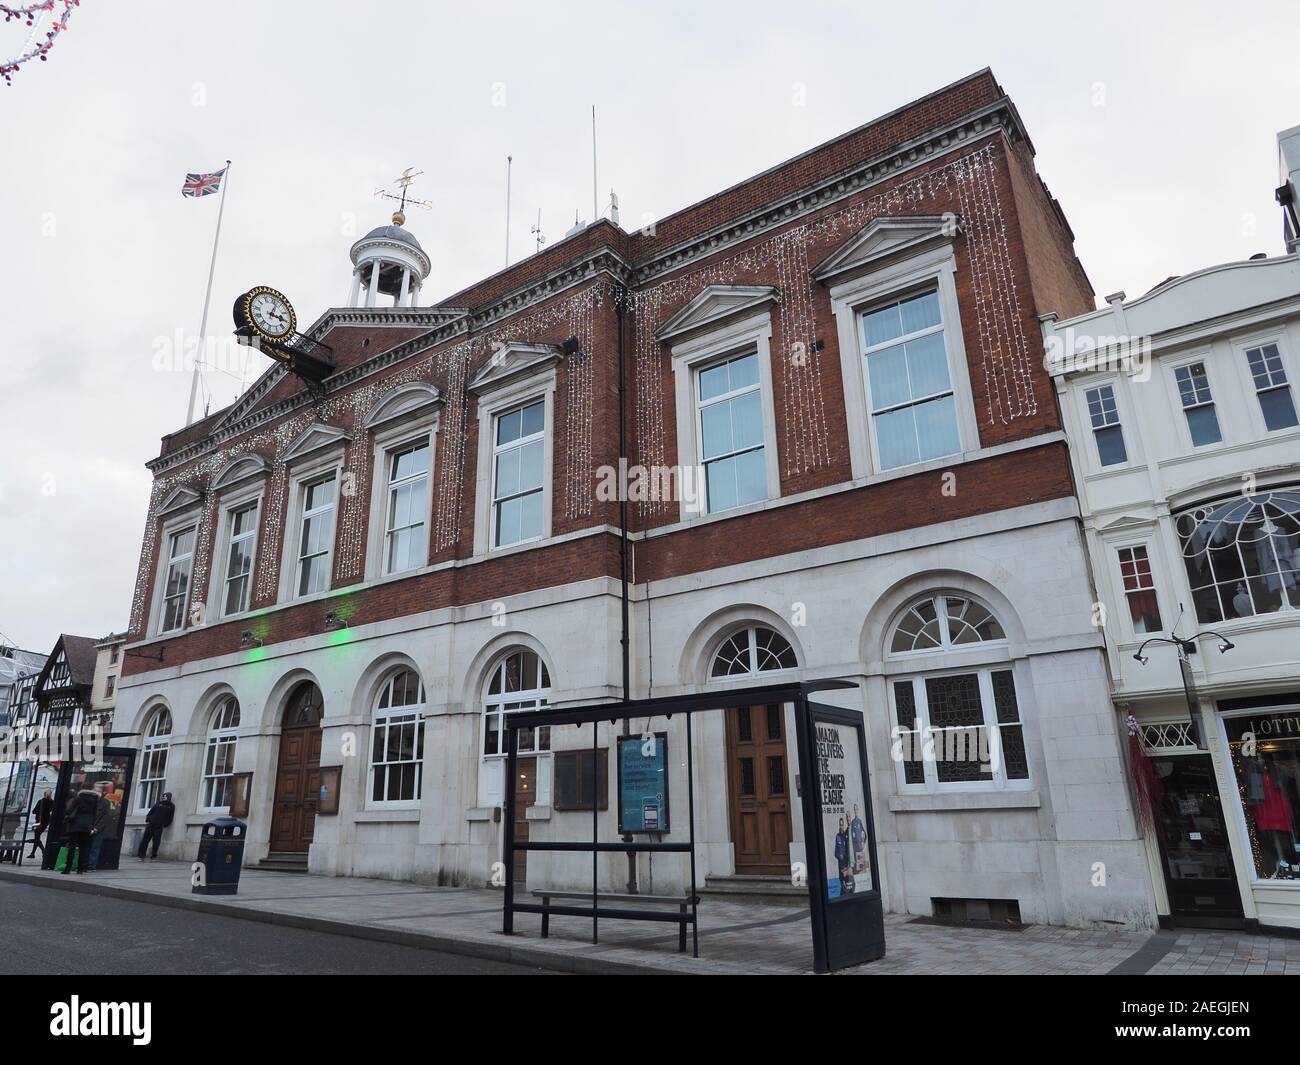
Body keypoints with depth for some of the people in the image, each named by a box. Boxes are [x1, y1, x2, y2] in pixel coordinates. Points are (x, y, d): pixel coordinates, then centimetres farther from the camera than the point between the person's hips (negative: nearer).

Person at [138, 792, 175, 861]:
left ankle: (153, 856, 7)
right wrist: (147, 819, 1)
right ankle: (141, 855, 3)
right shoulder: (159, 803, 10)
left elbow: (170, 817, 7)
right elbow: (151, 811, 10)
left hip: (159, 827, -2)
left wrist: (165, 825, 1)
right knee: (145, 839, -2)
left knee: (156, 842, -2)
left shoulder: (171, 806, 6)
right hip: (151, 824, 2)